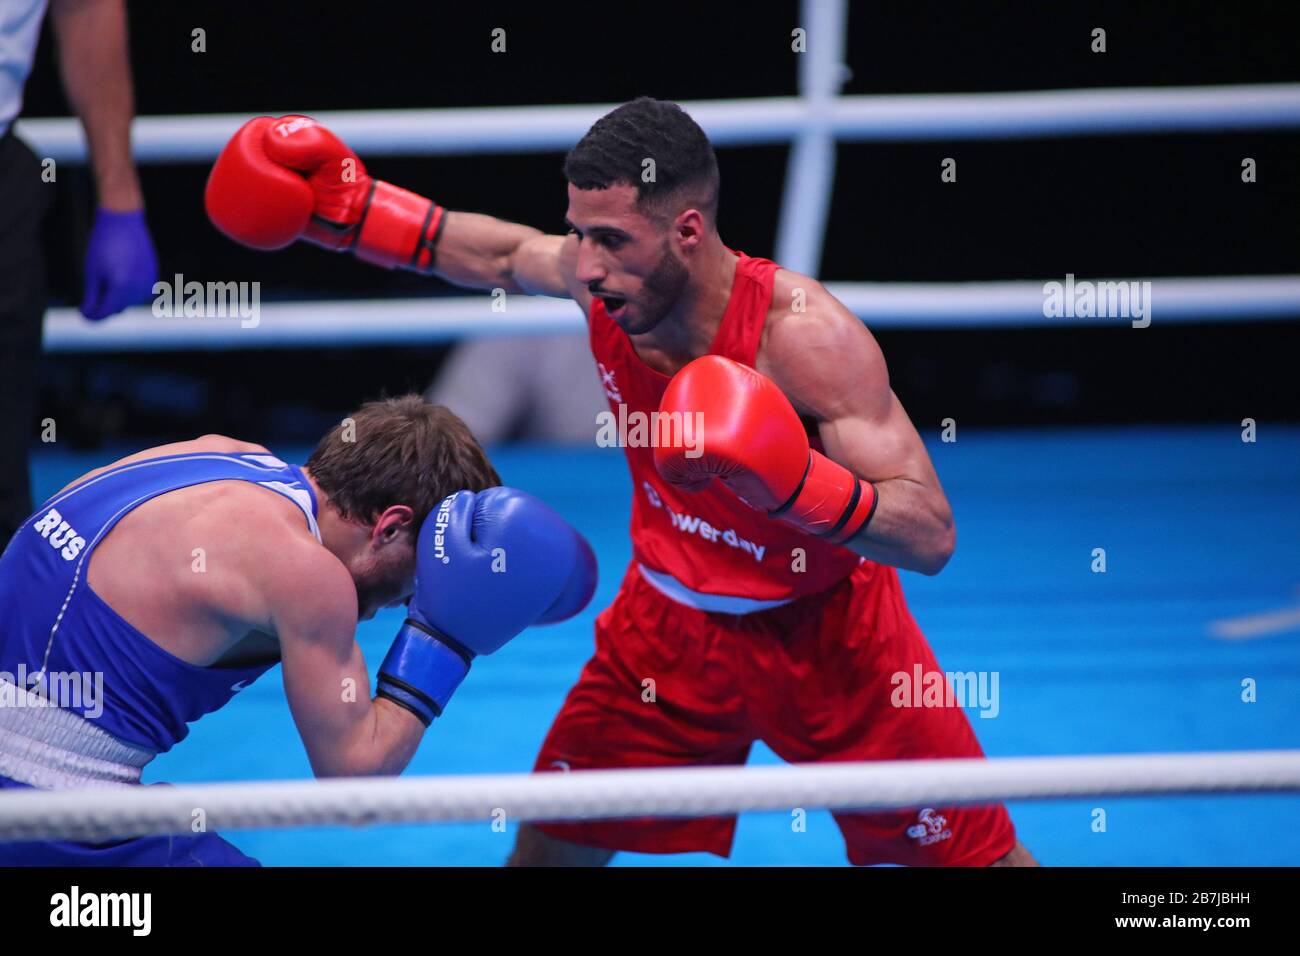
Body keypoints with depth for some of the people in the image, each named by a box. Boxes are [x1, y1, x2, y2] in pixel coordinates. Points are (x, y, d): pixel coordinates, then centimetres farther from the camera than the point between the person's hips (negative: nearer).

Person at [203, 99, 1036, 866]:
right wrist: (349, 209, 2)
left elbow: (931, 535, -33)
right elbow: (502, 254, 10)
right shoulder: (603, 279, -17)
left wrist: (793, 483, -49)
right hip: (671, 622, 4)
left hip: (821, 629, -4)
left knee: (977, 855, 1)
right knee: (551, 844, 6)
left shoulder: (804, 331, -32)